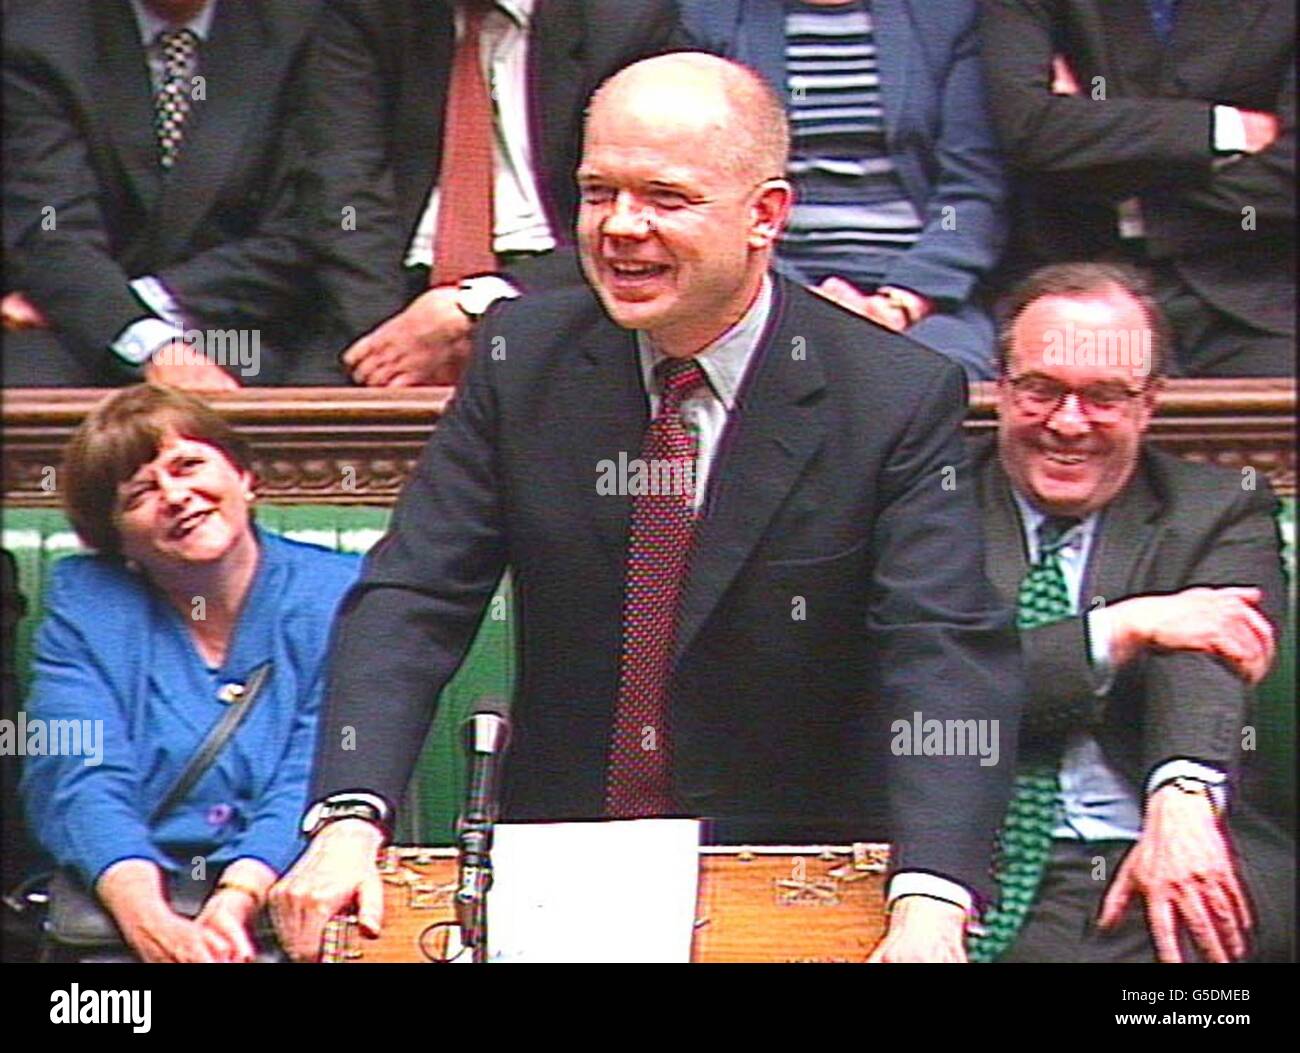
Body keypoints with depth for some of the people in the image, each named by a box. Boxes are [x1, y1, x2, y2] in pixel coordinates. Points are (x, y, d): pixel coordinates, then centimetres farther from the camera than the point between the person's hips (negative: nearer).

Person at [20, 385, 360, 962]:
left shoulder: (341, 597, 7)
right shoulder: (83, 605, 10)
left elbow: (312, 790, -6)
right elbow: (81, 785, -4)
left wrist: (233, 906, -24)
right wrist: (152, 924, -23)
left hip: (285, 913, -1)